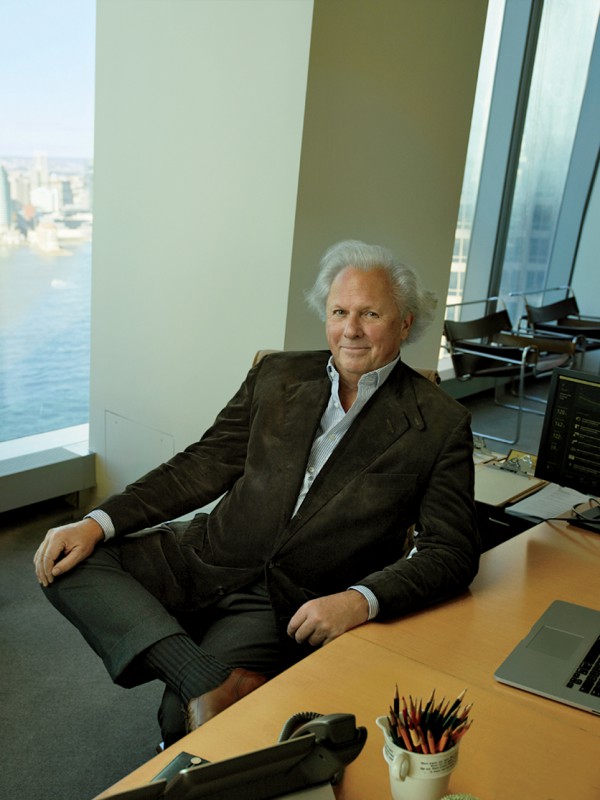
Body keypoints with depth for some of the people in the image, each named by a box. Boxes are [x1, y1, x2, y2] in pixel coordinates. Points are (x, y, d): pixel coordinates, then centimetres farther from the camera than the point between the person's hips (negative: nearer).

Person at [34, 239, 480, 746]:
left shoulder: (441, 424, -4)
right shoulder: (277, 375, 8)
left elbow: (452, 553, -6)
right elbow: (204, 465, 8)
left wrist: (361, 601, -23)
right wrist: (99, 522, -3)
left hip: (295, 605, -5)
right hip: (210, 557, 6)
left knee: (183, 717, -26)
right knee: (66, 563, -16)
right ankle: (218, 684, -23)